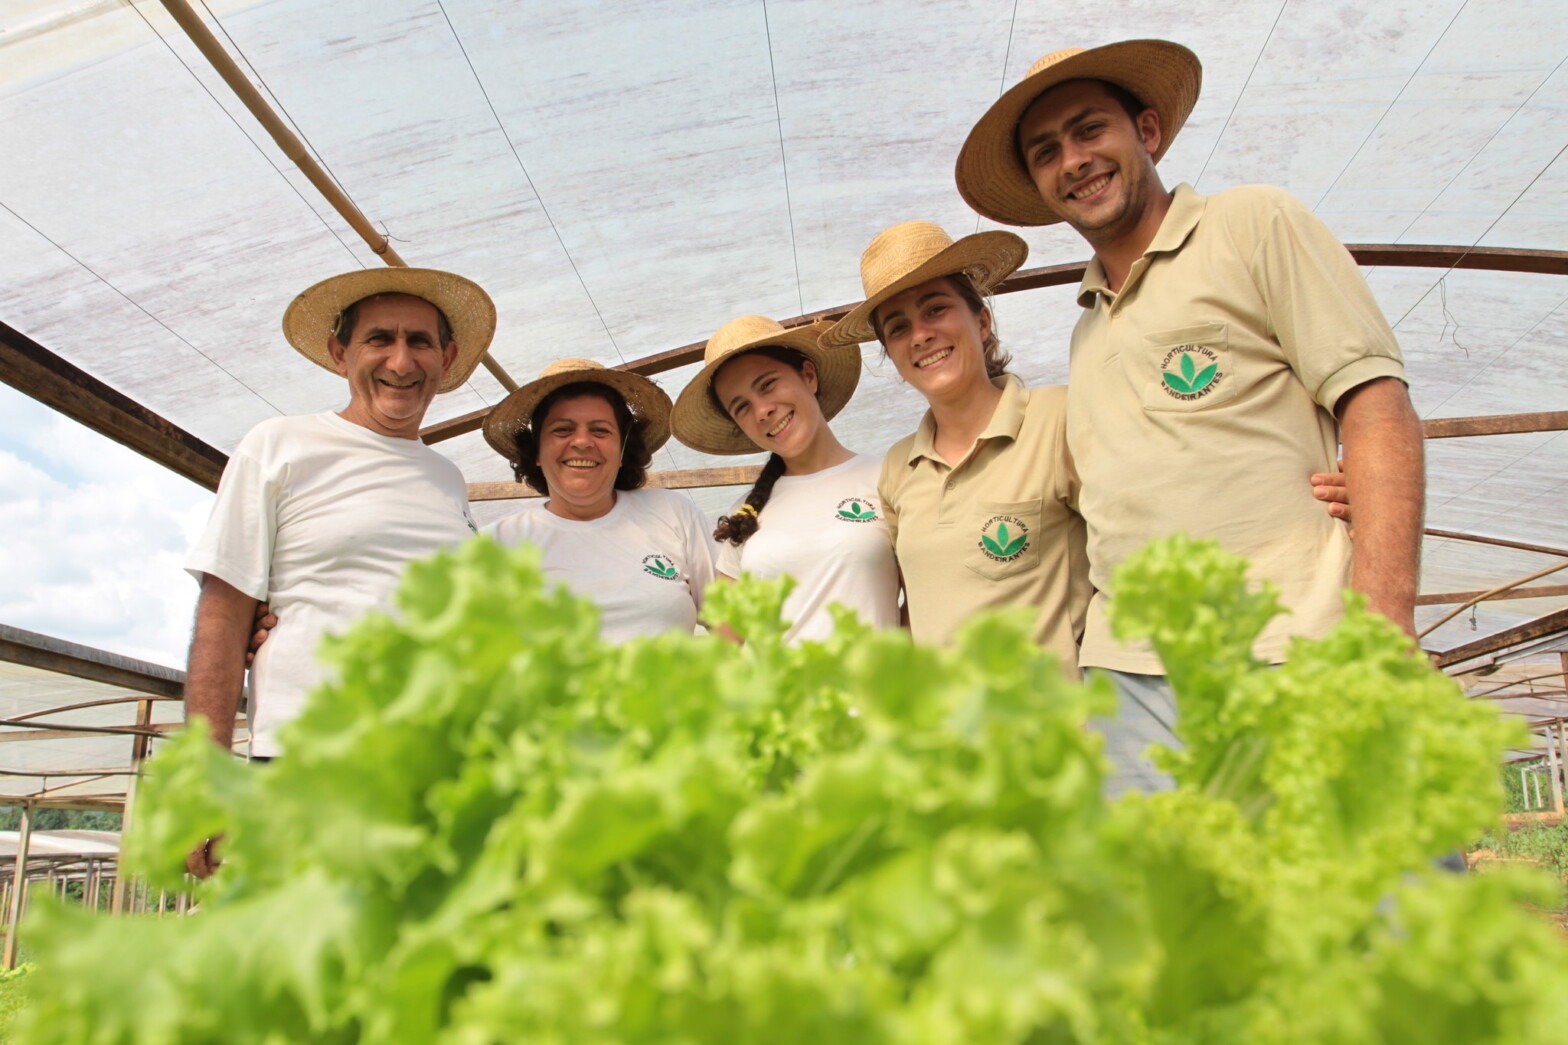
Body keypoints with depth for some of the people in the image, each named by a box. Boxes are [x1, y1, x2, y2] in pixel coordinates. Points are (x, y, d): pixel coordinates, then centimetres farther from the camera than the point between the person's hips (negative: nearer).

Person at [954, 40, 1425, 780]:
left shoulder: (1252, 224, 6)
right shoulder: (1087, 327, 22)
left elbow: (1376, 408, -4)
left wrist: (1385, 631, -15)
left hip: (1282, 658, -4)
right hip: (1125, 673, 5)